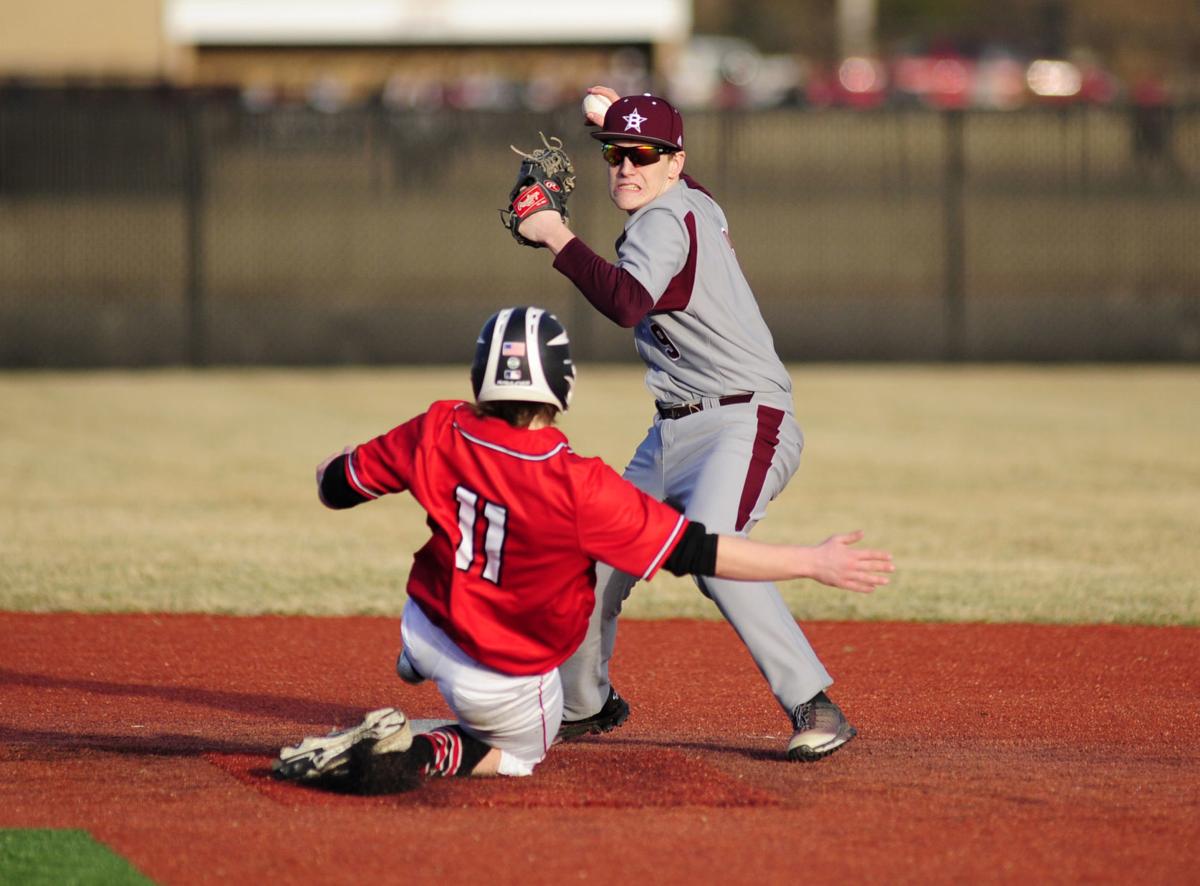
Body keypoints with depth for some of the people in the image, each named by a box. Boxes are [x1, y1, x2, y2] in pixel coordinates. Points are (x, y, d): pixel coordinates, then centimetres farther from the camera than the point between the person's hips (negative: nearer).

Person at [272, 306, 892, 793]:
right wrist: (813, 563, -22)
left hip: (425, 629, 5)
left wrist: (333, 469, 25)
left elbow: (336, 487, -1)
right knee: (520, 752, 25)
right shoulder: (578, 488, -30)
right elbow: (695, 552, -28)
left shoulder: (439, 436, -17)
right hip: (508, 686, -5)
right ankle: (422, 753, -4)